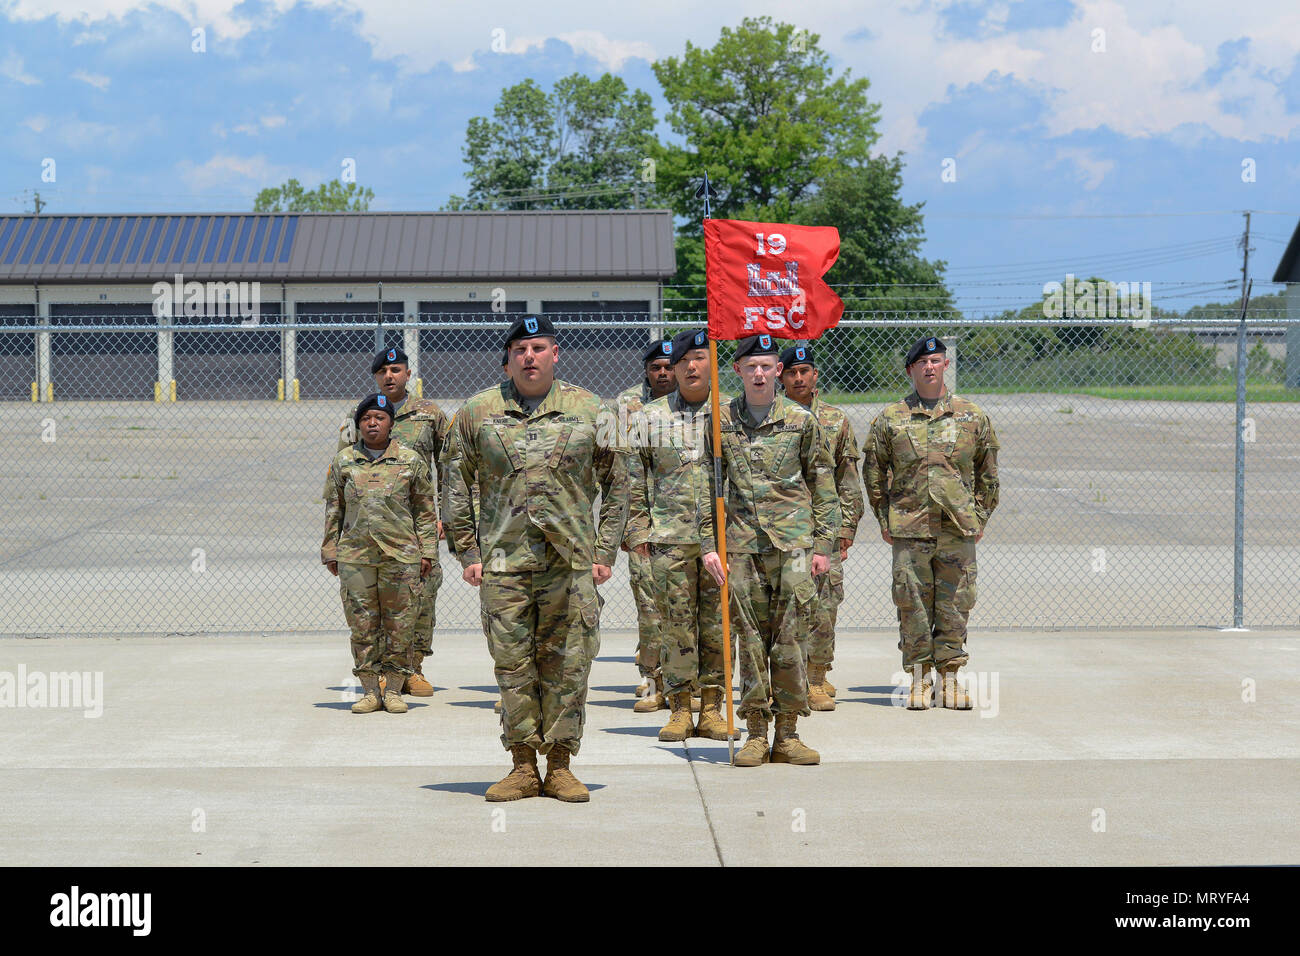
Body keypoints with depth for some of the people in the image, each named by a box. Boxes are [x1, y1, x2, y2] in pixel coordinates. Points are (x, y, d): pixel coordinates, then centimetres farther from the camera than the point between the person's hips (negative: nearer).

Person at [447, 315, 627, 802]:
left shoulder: (588, 410, 6)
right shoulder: (477, 412, 7)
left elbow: (616, 485, 9)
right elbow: (458, 487, 10)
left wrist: (605, 552, 3)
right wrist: (468, 552, 4)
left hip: (572, 560, 0)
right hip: (503, 558, 0)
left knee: (567, 665, 1)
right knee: (512, 663, 2)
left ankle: (559, 765, 10)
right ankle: (523, 766, 11)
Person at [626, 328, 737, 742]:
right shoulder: (652, 416, 8)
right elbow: (636, 477, 10)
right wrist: (639, 530, 3)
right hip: (669, 536, 0)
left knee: (717, 625, 2)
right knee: (676, 626, 0)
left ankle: (712, 709, 10)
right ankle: (680, 710, 7)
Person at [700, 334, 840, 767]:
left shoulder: (801, 421, 5)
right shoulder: (721, 422, 7)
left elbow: (822, 487, 9)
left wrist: (822, 545, 4)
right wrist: (708, 544, 4)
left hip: (793, 540, -1)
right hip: (742, 543, 1)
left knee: (789, 636, -3)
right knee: (751, 638, 2)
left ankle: (788, 734, 4)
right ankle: (756, 734, 9)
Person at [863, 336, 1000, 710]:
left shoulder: (972, 416, 8)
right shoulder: (890, 419, 5)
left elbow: (988, 472, 14)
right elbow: (873, 472, 10)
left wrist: (980, 517, 9)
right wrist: (884, 520, 6)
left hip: (959, 528, 1)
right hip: (909, 528, -1)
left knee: (954, 605, 3)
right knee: (913, 605, 0)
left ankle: (951, 678, 11)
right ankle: (919, 679, 9)